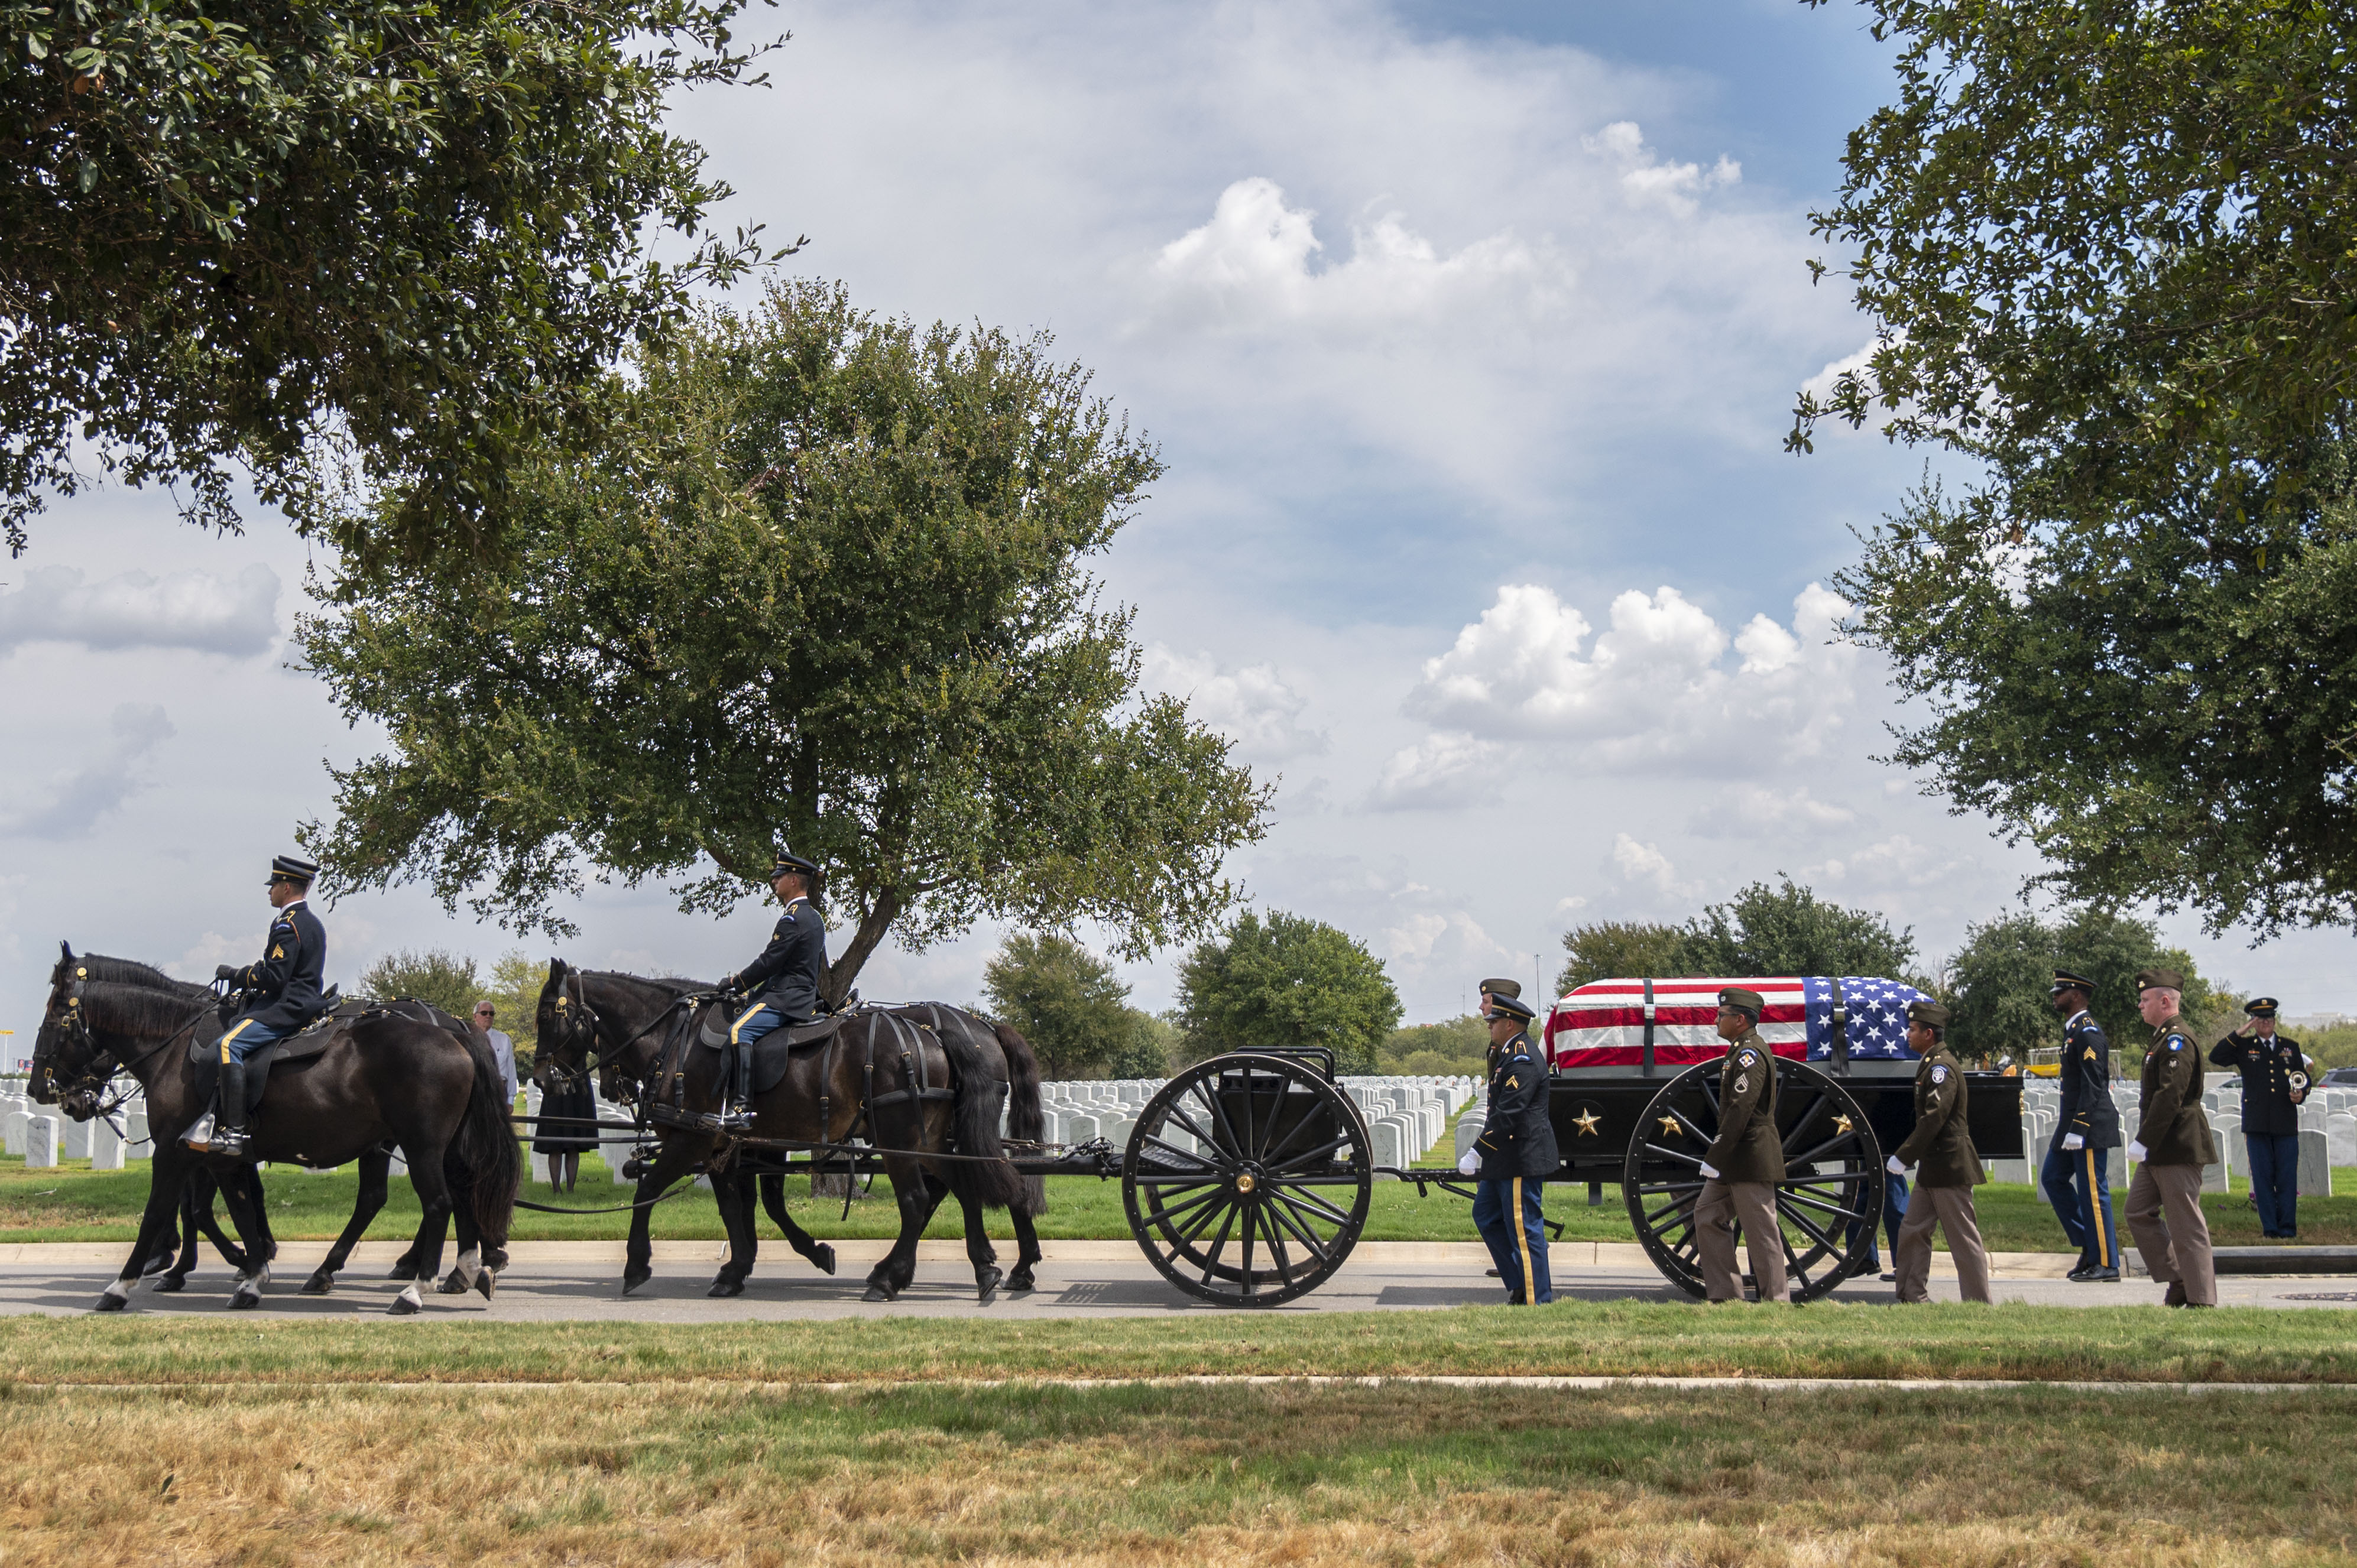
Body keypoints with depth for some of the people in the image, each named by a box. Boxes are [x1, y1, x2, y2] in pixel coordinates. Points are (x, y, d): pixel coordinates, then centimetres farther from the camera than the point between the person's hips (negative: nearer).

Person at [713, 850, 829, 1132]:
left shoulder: (793, 919, -14)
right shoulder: (815, 918, 18)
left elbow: (769, 962, -17)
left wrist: (735, 982, -3)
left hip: (786, 999, -11)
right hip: (806, 997, 11)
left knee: (739, 1030, -26)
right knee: (739, 1028, 17)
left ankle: (741, 1107, -36)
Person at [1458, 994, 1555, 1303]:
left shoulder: (1523, 1059, -19)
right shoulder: (1508, 1053, 14)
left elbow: (1508, 1115, -25)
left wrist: (1476, 1153, -23)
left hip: (1522, 1159, -11)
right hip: (1505, 1160, 11)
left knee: (1524, 1228, -5)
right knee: (1486, 1216, 17)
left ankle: (1538, 1299, 3)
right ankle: (1519, 1284, 22)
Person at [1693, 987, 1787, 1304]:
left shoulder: (1751, 1054, -16)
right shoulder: (1742, 1052, 17)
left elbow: (1740, 1111, -23)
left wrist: (1715, 1157, -22)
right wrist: (1718, 1157, 18)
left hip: (1752, 1159, -11)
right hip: (1734, 1159, 11)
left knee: (1761, 1231, -4)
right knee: (1708, 1216, 10)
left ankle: (1776, 1301, 3)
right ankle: (1726, 1295, 13)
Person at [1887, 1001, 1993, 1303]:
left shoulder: (1942, 1067, -16)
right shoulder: (1930, 1065, 15)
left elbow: (1933, 1118, -22)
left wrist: (1903, 1156, -20)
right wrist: (1909, 1155, 18)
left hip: (1950, 1166, -10)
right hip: (1933, 1166, 10)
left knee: (1964, 1239, -4)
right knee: (1912, 1231, 11)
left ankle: (1978, 1302, 1)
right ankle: (1913, 1297, 15)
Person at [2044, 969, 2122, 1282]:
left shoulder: (2088, 1033, -16)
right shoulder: (2073, 1030, 15)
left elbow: (2093, 1086, -21)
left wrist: (2077, 1130, -24)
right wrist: (2066, 1119, 20)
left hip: (2090, 1126, -11)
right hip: (2074, 1123, 11)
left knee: (2093, 1192, -5)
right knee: (2052, 1178, 14)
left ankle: (2106, 1265, 2)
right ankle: (2088, 1244, 19)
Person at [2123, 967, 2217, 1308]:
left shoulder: (2178, 1041, -16)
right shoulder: (2163, 1038, 16)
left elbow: (2170, 1097, -24)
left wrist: (2144, 1141, -23)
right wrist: (2144, 1127, 17)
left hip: (2178, 1150, -11)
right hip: (2159, 1151, 11)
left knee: (2186, 1226, -4)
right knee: (2139, 1213, 12)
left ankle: (2201, 1301, 2)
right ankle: (2179, 1282, 17)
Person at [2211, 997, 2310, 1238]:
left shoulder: (2291, 1047, 15)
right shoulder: (2243, 1047, 8)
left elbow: (2302, 1079, 18)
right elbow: (2215, 1058, -7)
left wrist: (2301, 1094, -4)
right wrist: (2239, 1033, -9)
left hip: (2286, 1124, 1)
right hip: (2257, 1124, -1)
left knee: (2287, 1177, 0)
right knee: (2262, 1177, 0)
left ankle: (2287, 1229, 5)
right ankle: (2270, 1229, 4)